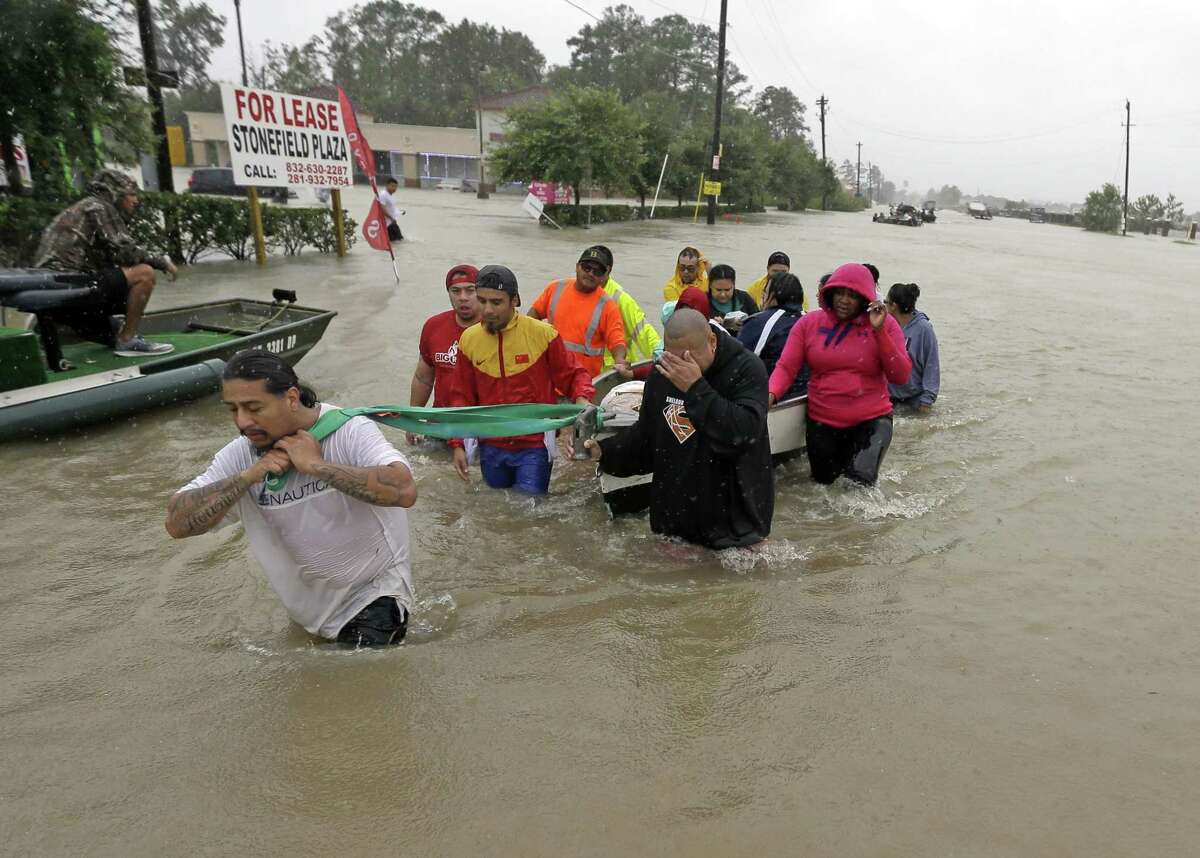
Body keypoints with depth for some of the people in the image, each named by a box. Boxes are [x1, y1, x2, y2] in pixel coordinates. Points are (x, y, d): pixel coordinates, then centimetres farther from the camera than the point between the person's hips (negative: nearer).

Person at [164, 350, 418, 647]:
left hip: (375, 591, -4)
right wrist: (250, 475, -23)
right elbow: (177, 524, -11)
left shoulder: (349, 430, -21)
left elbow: (404, 491, -37)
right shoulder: (239, 455, -8)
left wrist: (317, 465, -32)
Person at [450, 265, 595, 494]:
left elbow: (574, 375, 0)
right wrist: (458, 444, 3)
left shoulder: (543, 333, -11)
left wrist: (582, 399, -21)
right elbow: (463, 397, 8)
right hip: (490, 448, 4)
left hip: (534, 447, -3)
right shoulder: (468, 339, 0)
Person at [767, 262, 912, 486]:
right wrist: (771, 394, -27)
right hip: (822, 423, 2)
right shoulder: (809, 323, -2)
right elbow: (785, 367, -7)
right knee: (824, 483, 18)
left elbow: (900, 376, -10)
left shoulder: (884, 323, -4)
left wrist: (879, 331, -19)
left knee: (859, 483, -17)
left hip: (871, 421, -2)